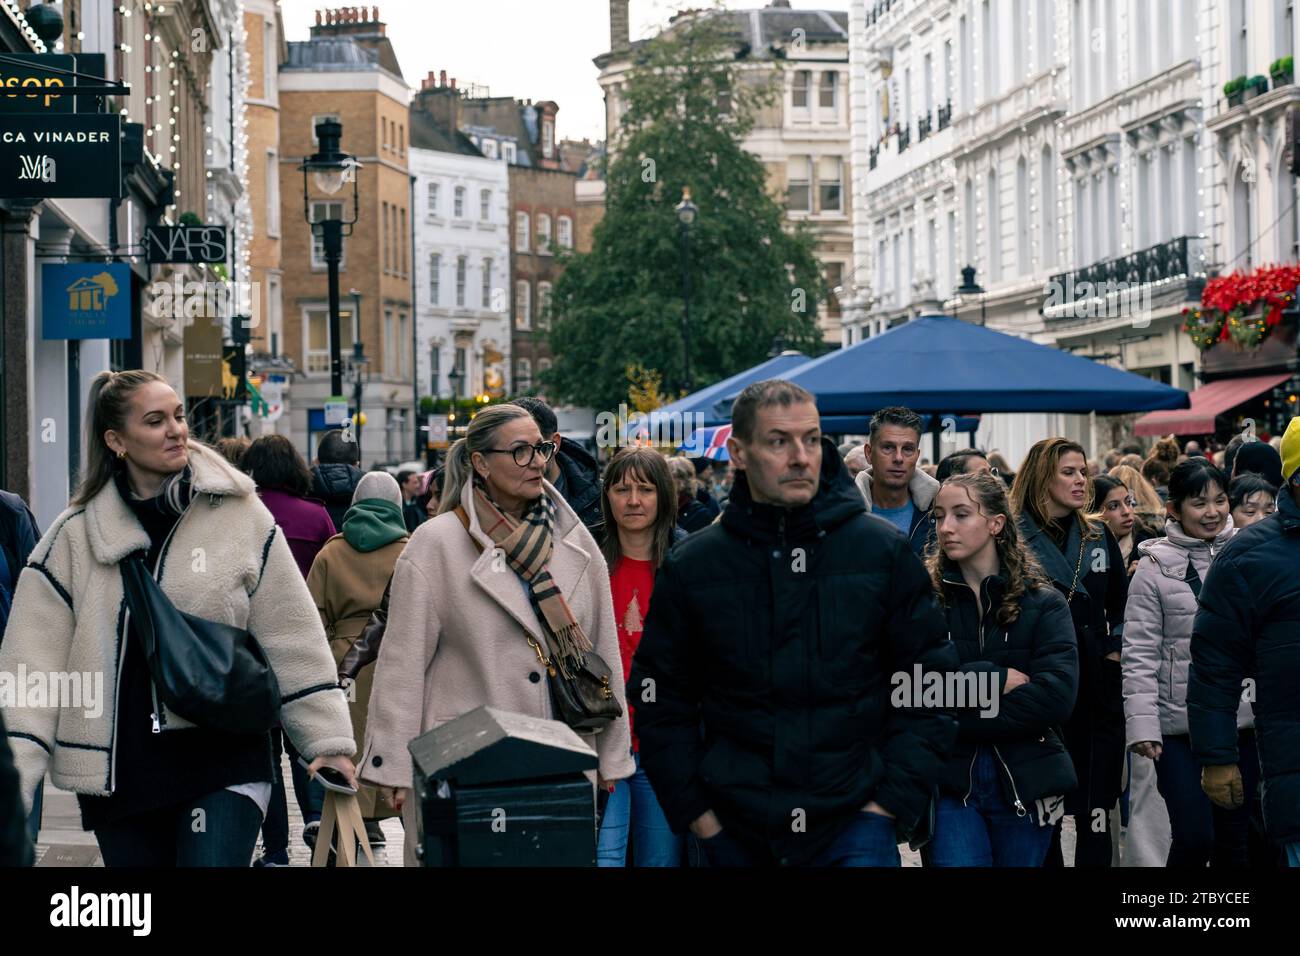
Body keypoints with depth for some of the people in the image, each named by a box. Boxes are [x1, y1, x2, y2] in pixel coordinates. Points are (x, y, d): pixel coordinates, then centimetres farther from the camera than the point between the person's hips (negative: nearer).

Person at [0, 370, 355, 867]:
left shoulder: (240, 515, -1)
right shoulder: (75, 535, 1)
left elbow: (292, 640, 2)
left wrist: (327, 741, -1)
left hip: (224, 759, -2)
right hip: (118, 772, 2)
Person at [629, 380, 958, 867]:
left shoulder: (884, 553, 0)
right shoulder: (691, 567, 3)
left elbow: (929, 689, 2)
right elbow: (661, 705, 7)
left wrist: (891, 802, -6)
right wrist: (697, 815, 0)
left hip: (854, 824, -2)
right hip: (734, 834, 2)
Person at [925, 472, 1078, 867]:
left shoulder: (1043, 603, 2)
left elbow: (1057, 695, -12)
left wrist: (958, 719, -15)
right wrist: (993, 679, -17)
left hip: (1025, 784, 1)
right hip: (949, 784, -1)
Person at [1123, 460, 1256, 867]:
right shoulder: (1156, 567, -3)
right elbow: (1139, 653, -4)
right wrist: (1141, 723, -12)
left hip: (1242, 722, 3)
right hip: (1179, 725, -3)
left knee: (1233, 838, 9)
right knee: (1193, 838, -9)